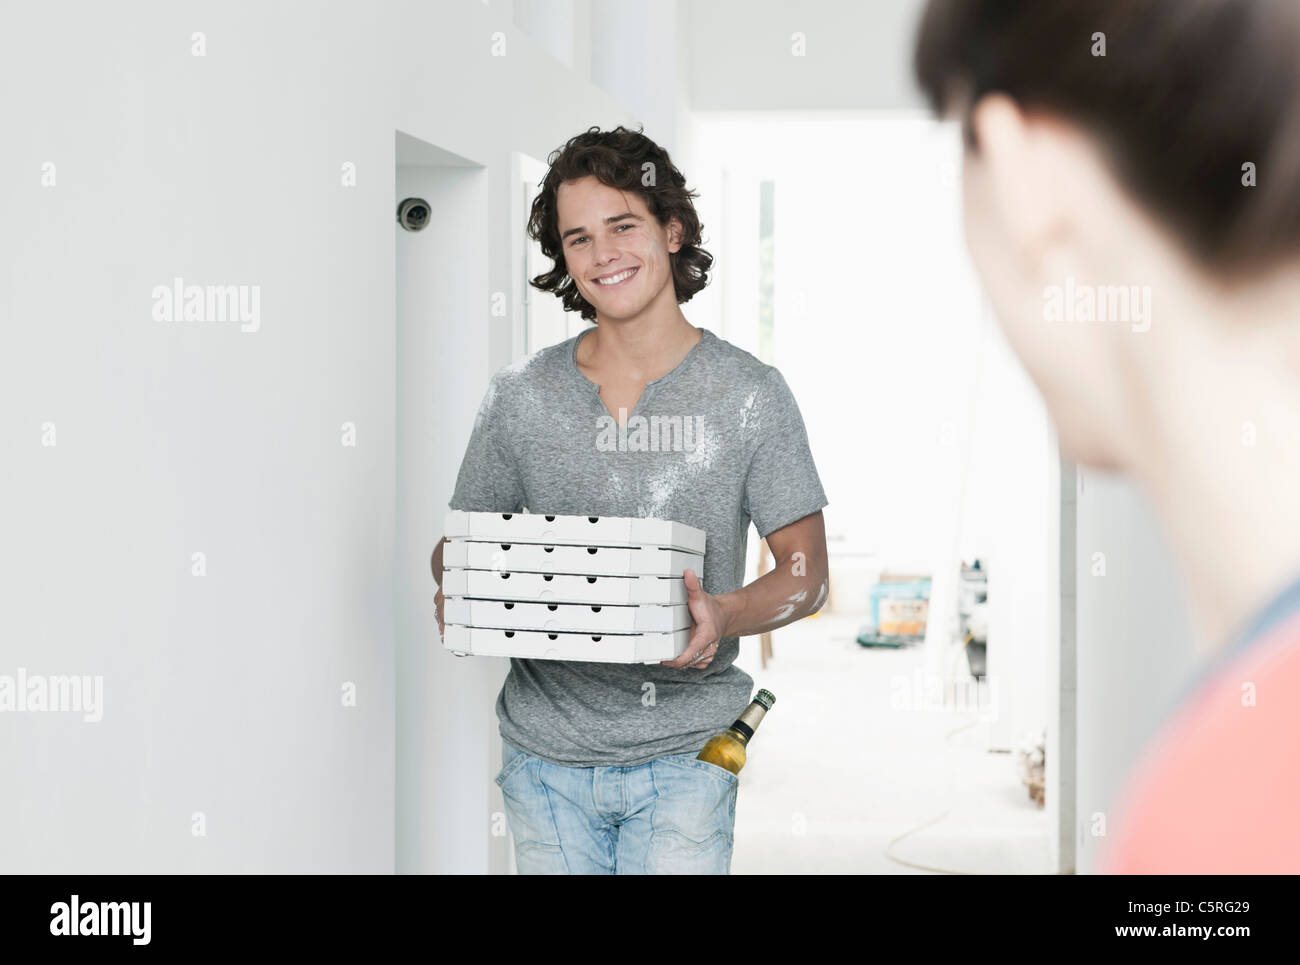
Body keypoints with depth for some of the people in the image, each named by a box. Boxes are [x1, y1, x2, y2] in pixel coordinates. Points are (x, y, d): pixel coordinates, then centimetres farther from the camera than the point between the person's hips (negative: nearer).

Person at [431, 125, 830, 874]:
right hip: (544, 754, 2)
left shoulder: (751, 393, -2)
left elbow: (807, 571, -1)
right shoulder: (517, 397, 4)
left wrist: (725, 615, -21)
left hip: (682, 756, -2)